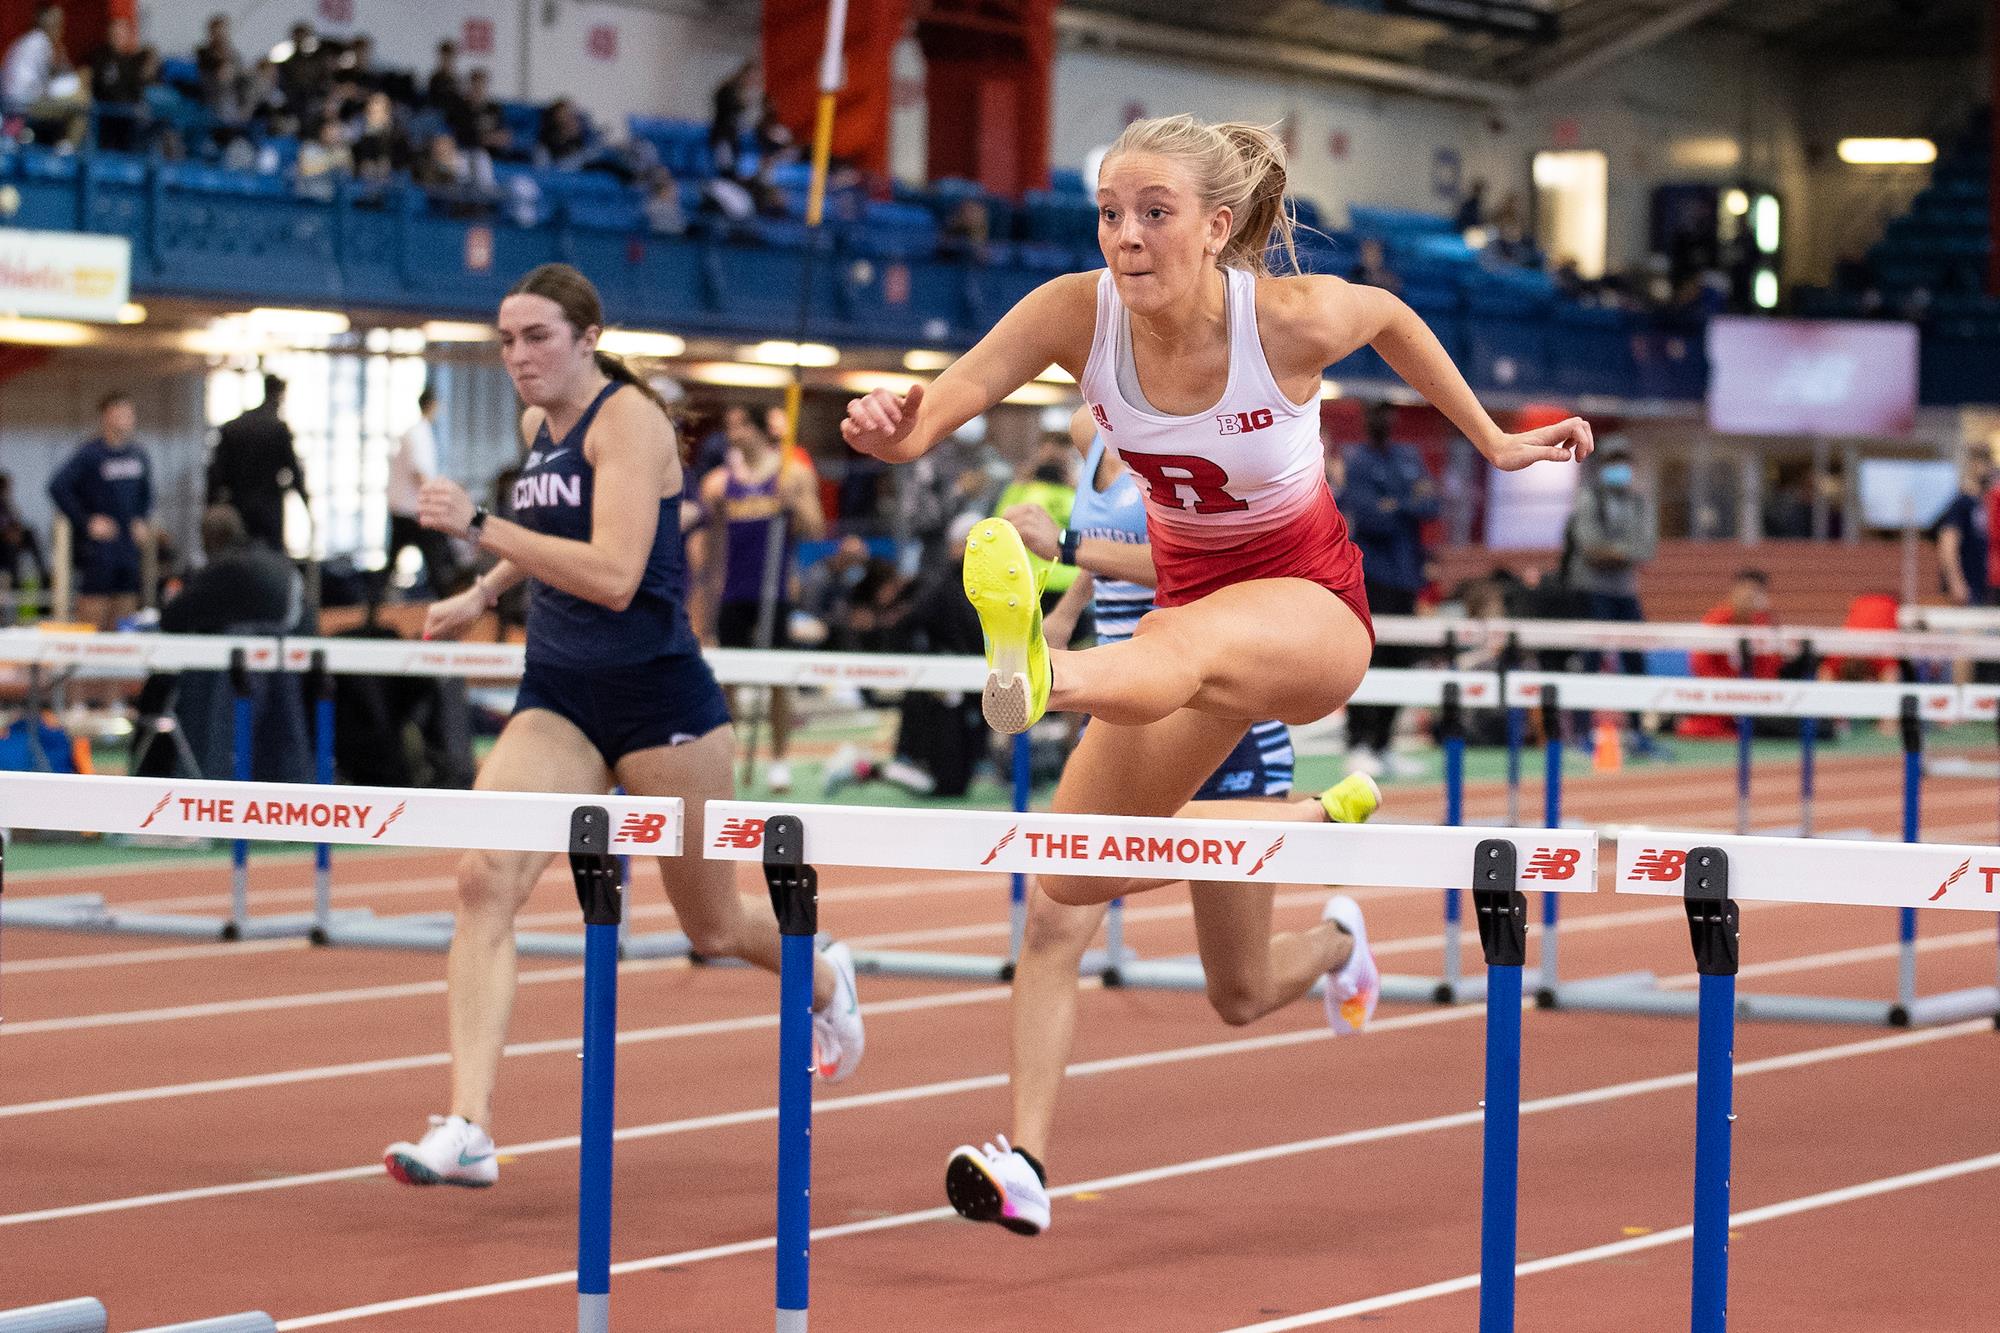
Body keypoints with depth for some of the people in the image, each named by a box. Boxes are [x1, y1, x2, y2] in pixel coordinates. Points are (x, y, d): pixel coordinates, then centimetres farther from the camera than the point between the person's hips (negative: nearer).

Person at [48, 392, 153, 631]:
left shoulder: (138, 456, 10)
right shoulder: (89, 454, -9)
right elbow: (58, 487, -13)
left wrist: (143, 521, 8)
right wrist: (87, 522, -14)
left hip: (129, 547, 6)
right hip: (98, 546, -6)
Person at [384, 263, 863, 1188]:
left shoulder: (629, 418, -15)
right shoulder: (539, 425, 9)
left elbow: (614, 574, -27)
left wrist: (478, 527, -30)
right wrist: (481, 596, 22)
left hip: (655, 696, -6)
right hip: (557, 698, 6)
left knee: (713, 925, 12)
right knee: (485, 878, -19)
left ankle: (824, 982, 47)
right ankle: (468, 1129, -25)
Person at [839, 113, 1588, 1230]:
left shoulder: (1291, 319, -20)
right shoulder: (1080, 312, -15)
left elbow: (1390, 316, 3)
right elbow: (944, 404, -27)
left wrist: (1493, 442, 12)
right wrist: (896, 428, -51)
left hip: (1312, 603, -6)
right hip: (1190, 596, 6)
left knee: (1191, 645, -44)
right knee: (1074, 877, -1)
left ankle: (1041, 672, -75)